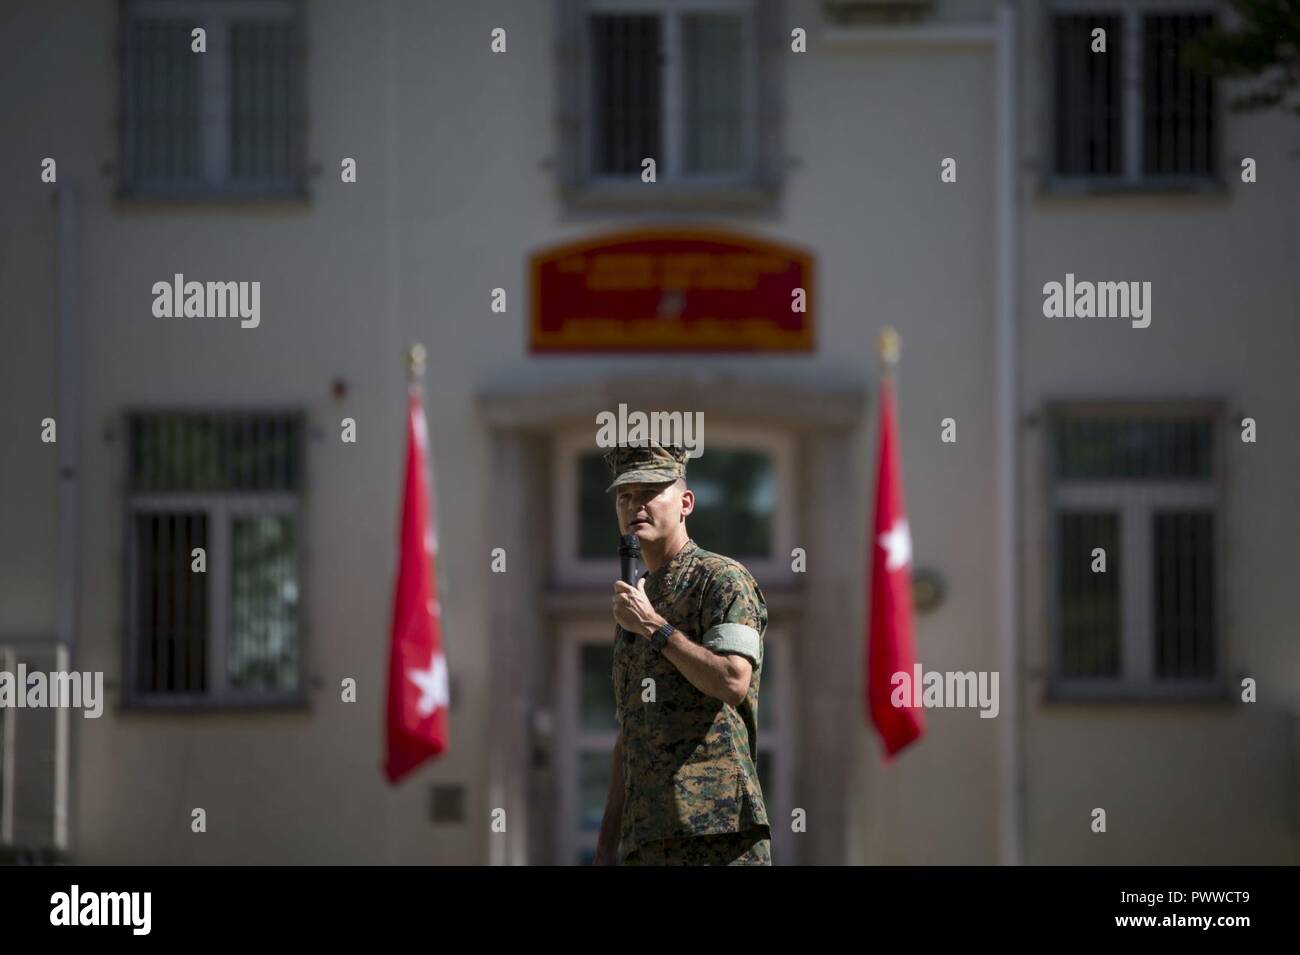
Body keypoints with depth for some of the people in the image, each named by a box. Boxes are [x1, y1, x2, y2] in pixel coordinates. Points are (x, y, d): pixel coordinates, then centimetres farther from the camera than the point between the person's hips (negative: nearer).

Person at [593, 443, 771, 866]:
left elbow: (732, 682, -15)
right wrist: (606, 847, 18)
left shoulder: (721, 578, 1)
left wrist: (653, 627, -7)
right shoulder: (636, 607, 25)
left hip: (716, 822, -8)